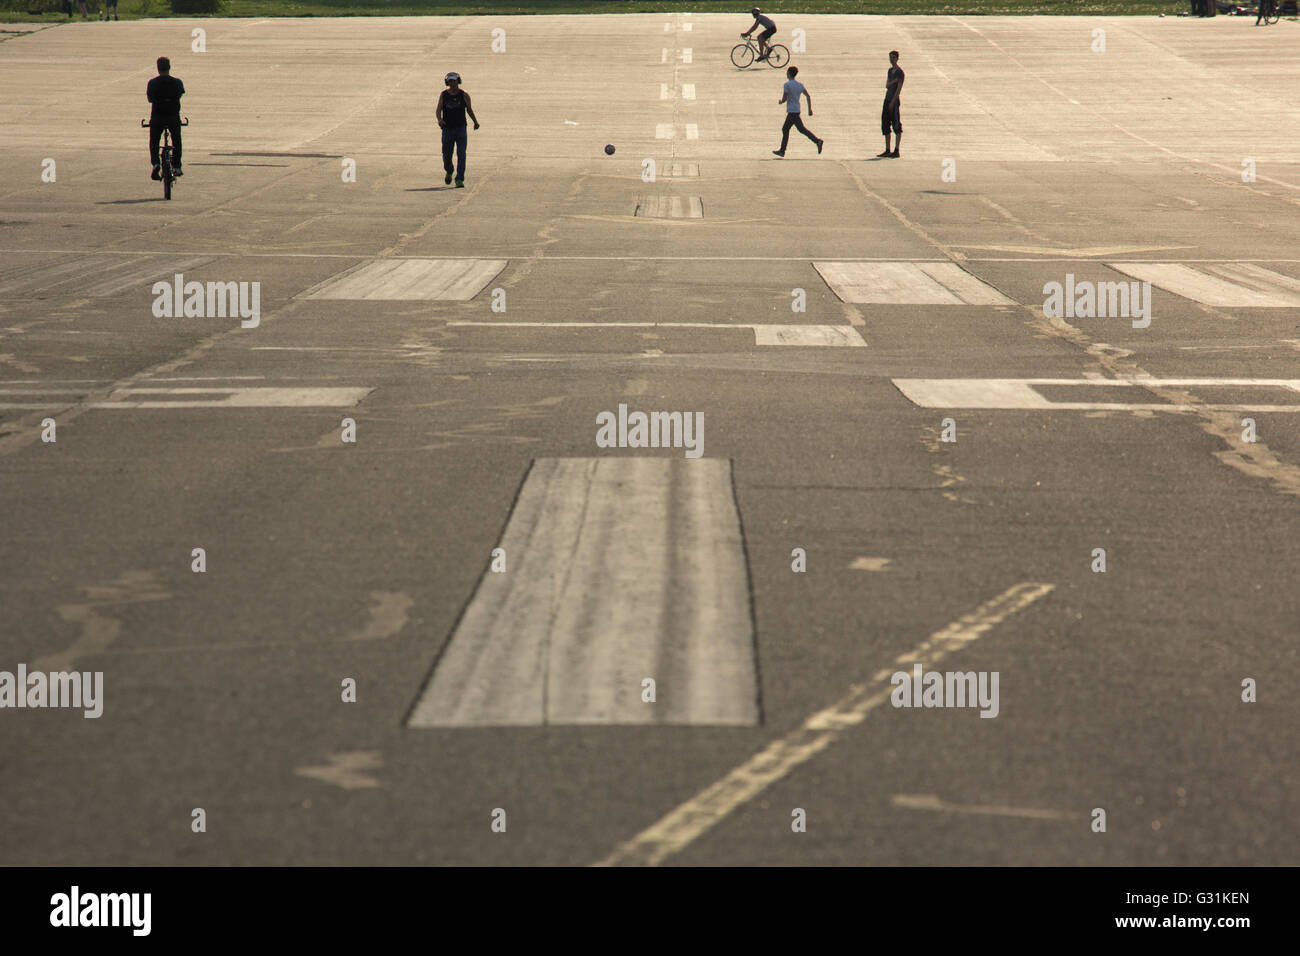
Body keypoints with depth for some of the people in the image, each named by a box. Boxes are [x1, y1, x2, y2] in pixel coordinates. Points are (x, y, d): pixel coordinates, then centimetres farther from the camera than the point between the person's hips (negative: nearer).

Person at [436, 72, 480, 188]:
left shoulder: (464, 95, 1)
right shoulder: (443, 95, 2)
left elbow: (469, 109, 14)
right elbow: (438, 110, -2)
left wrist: (475, 121, 2)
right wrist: (439, 119, -23)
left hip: (461, 129, -1)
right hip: (447, 129, 1)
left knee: (461, 155, -12)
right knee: (446, 156, 5)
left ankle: (459, 180, -11)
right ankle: (449, 172, 37)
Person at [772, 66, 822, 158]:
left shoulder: (787, 85, -10)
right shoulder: (800, 85, 10)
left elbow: (784, 99, -13)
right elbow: (808, 96, 4)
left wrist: (780, 101, 10)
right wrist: (810, 109, 5)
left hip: (792, 112, -8)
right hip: (797, 110, 8)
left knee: (802, 129, -15)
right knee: (785, 129, 16)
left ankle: (817, 141, -29)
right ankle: (782, 151, 19)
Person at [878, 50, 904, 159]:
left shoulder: (900, 72, -7)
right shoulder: (890, 70, 18)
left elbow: (899, 87, -13)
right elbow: (887, 85, 9)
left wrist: (893, 102, -18)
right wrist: (893, 81, -10)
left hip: (894, 100, -9)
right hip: (887, 99, 9)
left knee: (897, 126, -8)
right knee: (885, 125, 9)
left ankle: (896, 151, -10)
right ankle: (887, 151, 14)